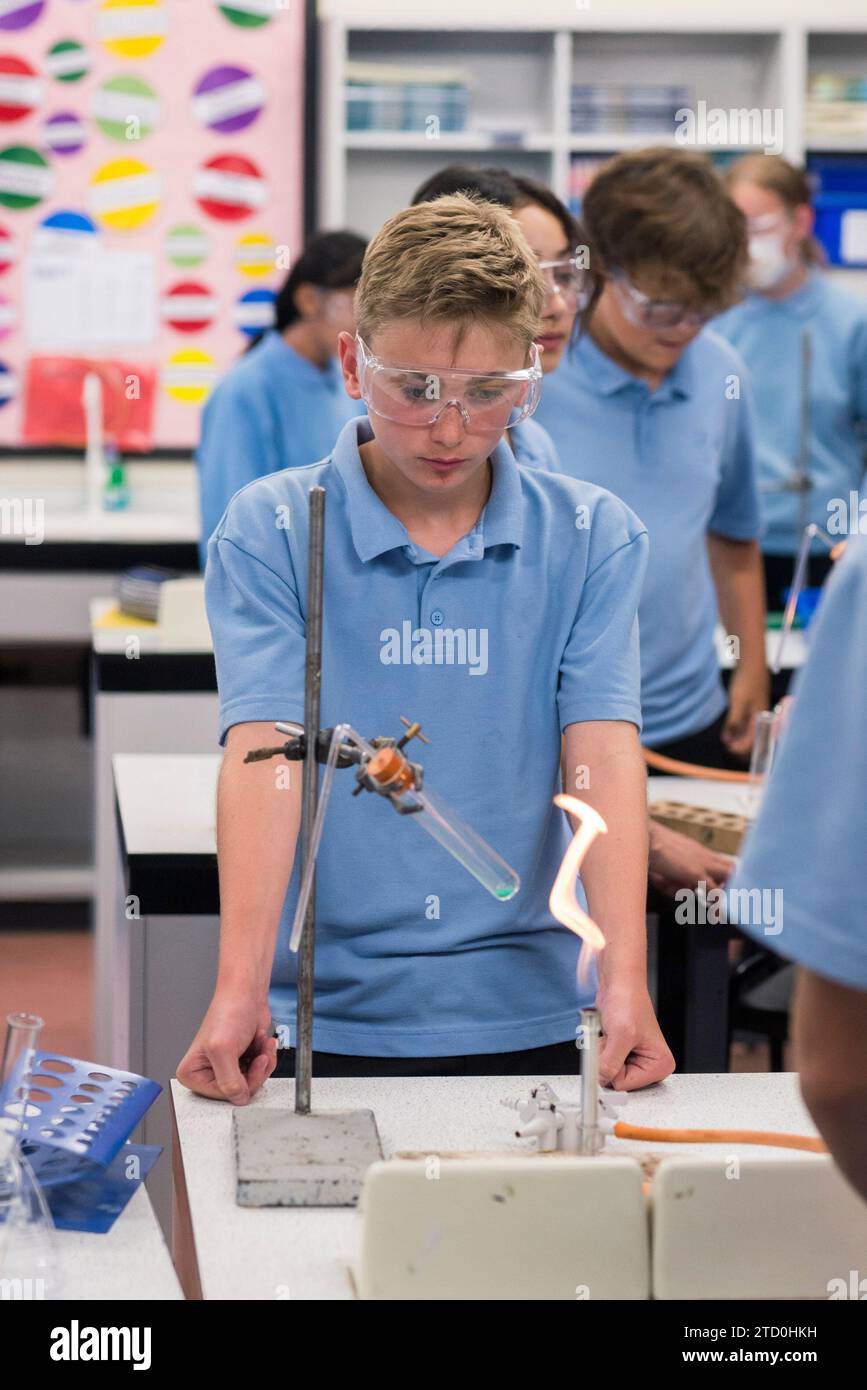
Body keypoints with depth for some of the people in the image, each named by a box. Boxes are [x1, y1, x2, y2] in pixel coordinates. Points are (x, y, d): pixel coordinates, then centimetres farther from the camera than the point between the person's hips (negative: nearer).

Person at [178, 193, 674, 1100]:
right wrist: (241, 988, -26)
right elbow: (262, 754, -14)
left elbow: (604, 754, -9)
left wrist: (625, 981, -21)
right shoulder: (269, 532, -4)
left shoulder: (591, 538, 1)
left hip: (524, 1016, 1)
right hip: (325, 1017, -1)